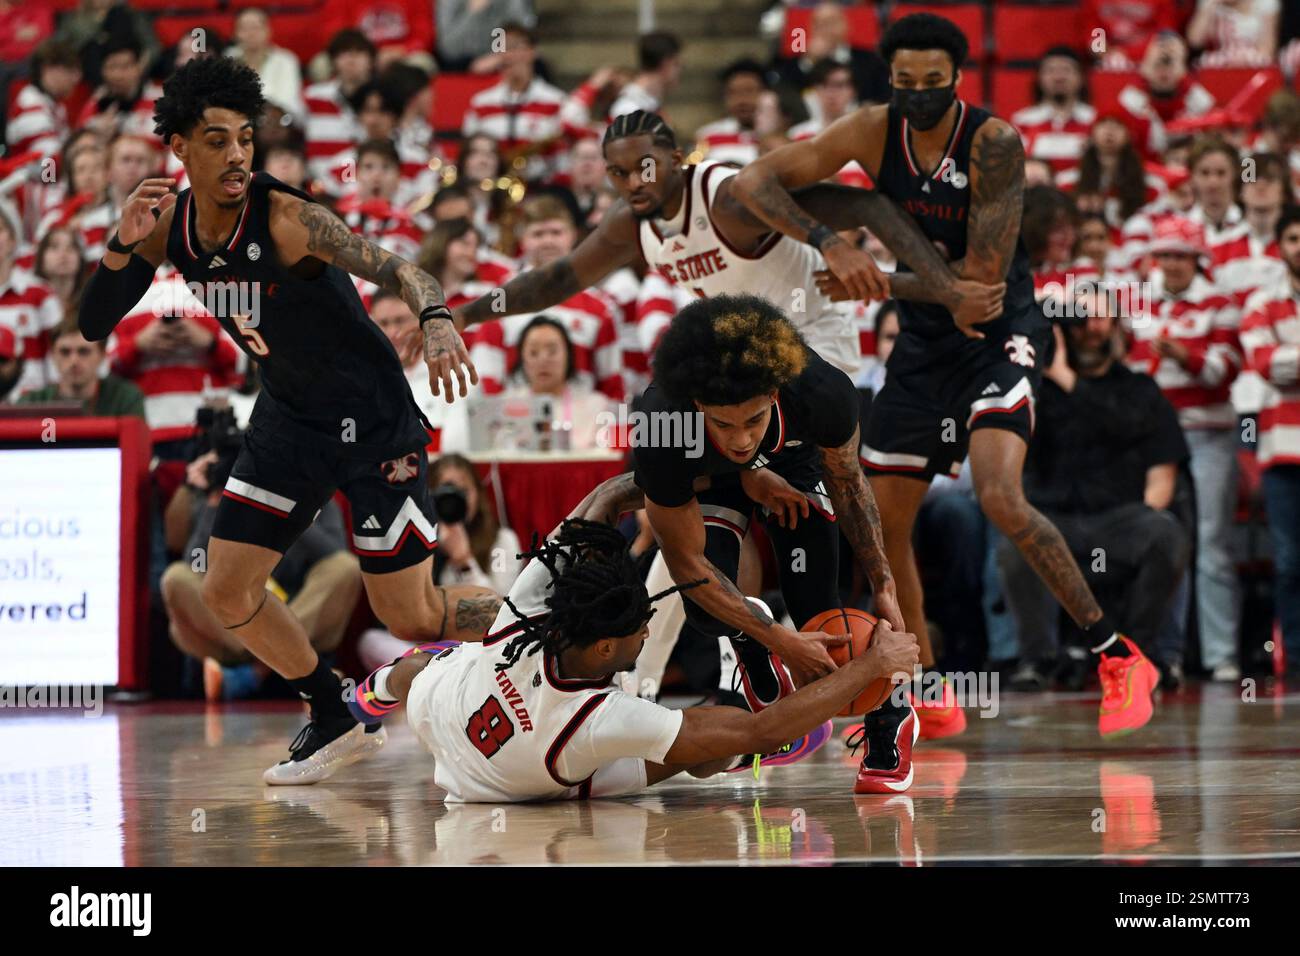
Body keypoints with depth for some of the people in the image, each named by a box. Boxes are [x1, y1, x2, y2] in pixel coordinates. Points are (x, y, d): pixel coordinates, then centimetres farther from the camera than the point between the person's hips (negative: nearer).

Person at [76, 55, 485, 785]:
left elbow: (398, 270, -34)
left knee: (413, 619, -6)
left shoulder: (285, 218, -25)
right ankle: (336, 724, 22)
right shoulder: (169, 226, -5)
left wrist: (437, 321, -56)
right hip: (290, 418, 7)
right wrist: (123, 247, -20)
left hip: (372, 419, -7)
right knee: (228, 589, 3)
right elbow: (94, 327, -2)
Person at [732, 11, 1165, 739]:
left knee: (1000, 497, -27)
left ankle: (1118, 658, -19)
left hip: (1000, 337, -7)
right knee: (881, 523, 8)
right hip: (924, 344, 7)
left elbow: (984, 271, -24)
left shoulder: (994, 143, -20)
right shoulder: (876, 133, -6)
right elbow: (756, 181, -11)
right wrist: (830, 244, -26)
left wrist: (872, 281, -18)